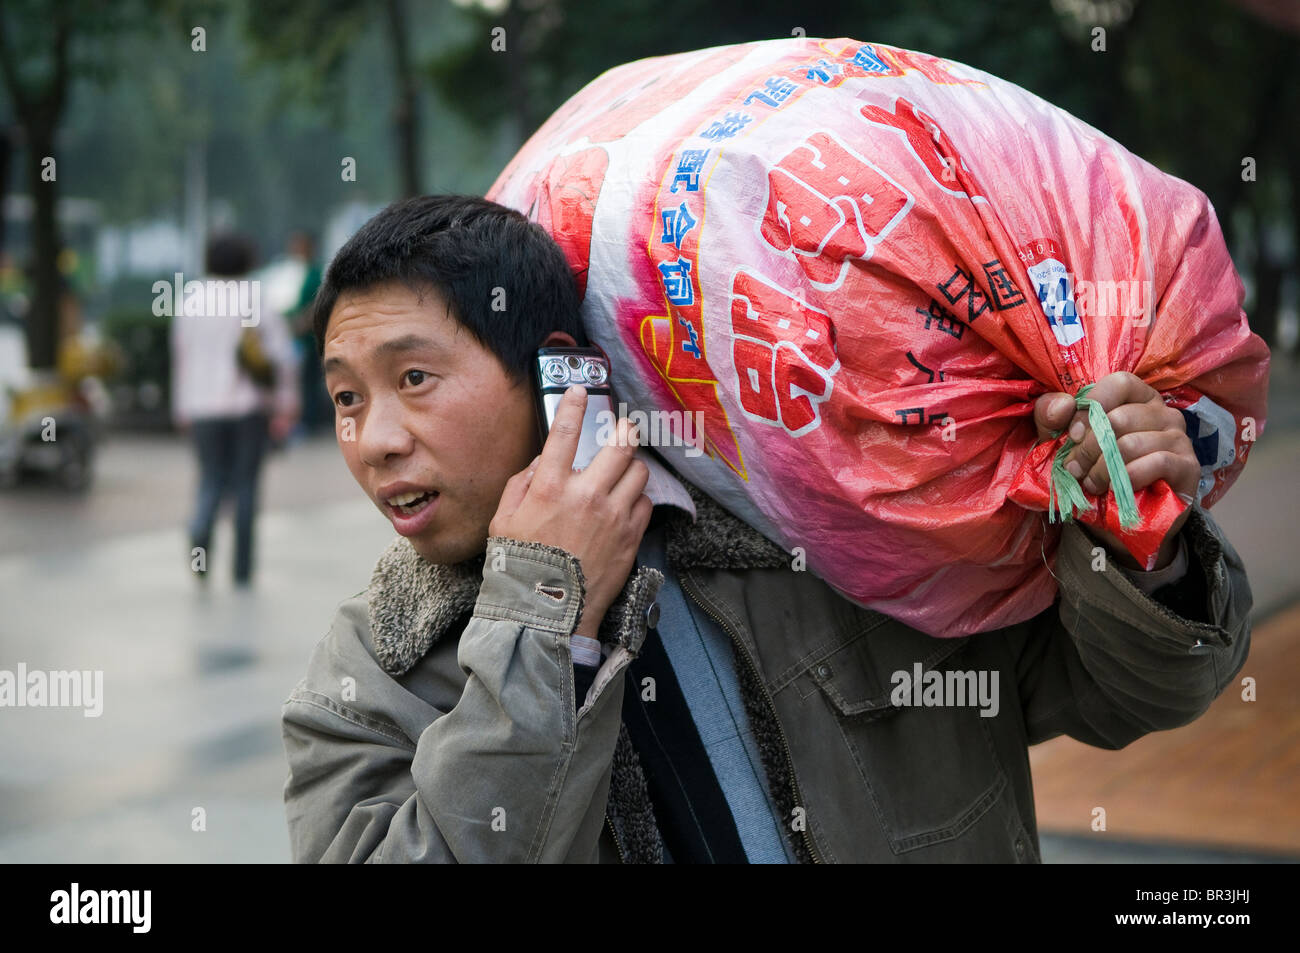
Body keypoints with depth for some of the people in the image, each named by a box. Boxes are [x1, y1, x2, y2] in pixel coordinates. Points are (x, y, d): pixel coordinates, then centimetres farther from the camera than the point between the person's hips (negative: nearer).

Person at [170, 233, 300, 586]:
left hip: (204, 408, 2)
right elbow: (283, 358, -11)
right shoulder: (259, 305, -5)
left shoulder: (190, 305, 2)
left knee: (211, 480, 11)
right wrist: (285, 408, -6)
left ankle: (200, 534, -21)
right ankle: (242, 569, 9)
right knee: (245, 483, 8)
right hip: (250, 406, -2)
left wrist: (181, 407, 14)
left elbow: (180, 357, 6)